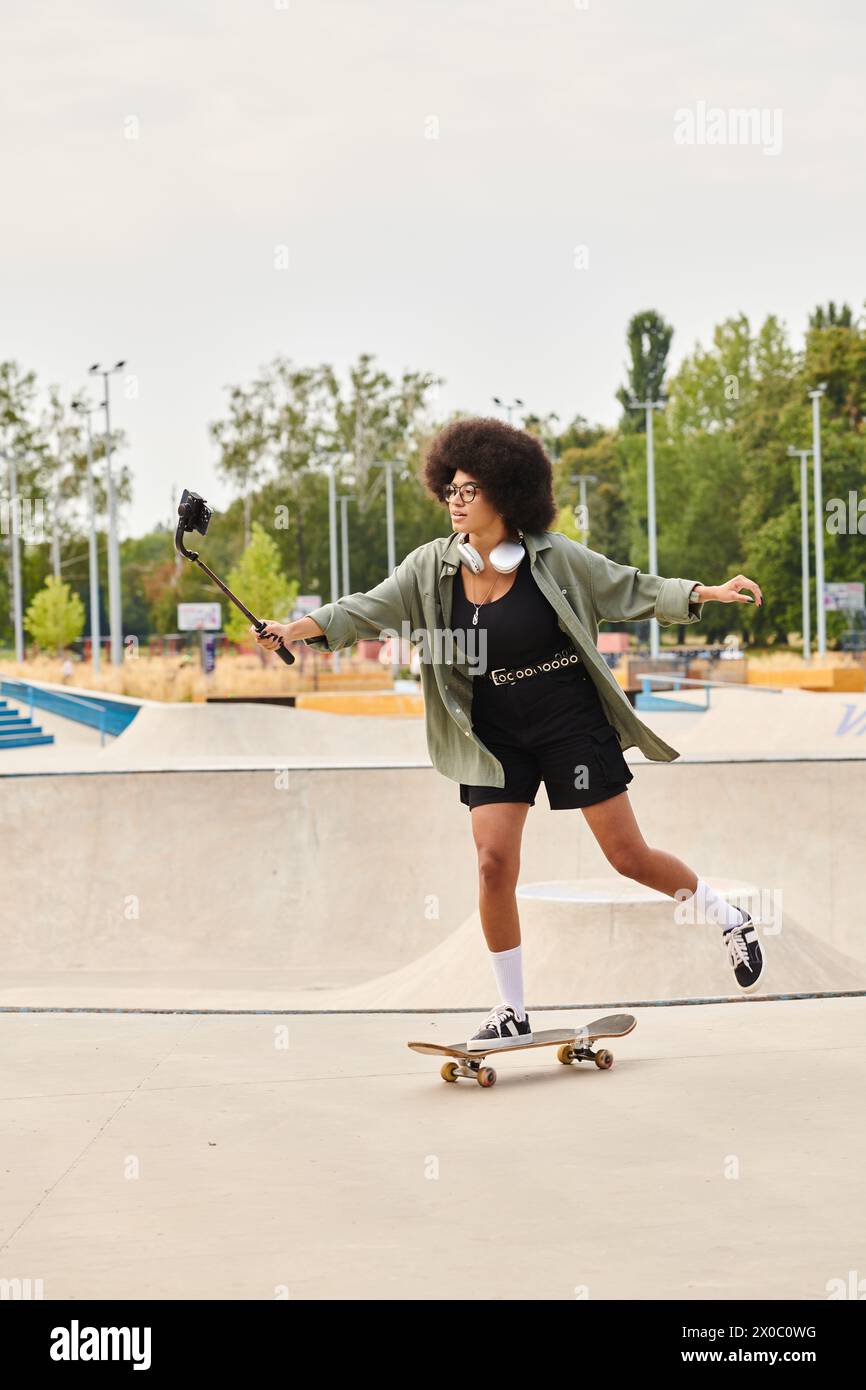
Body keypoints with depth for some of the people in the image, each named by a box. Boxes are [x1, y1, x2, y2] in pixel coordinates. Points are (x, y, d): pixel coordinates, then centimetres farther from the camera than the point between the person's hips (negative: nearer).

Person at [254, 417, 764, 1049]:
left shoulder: (553, 556, -9)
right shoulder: (433, 567, -3)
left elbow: (632, 589, 1)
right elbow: (368, 610, -10)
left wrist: (709, 593, -7)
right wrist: (297, 628, -25)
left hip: (573, 723, -2)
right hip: (495, 736, 2)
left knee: (628, 855, -1)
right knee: (494, 862, -10)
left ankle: (728, 916, 27)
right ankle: (512, 1010, 5)